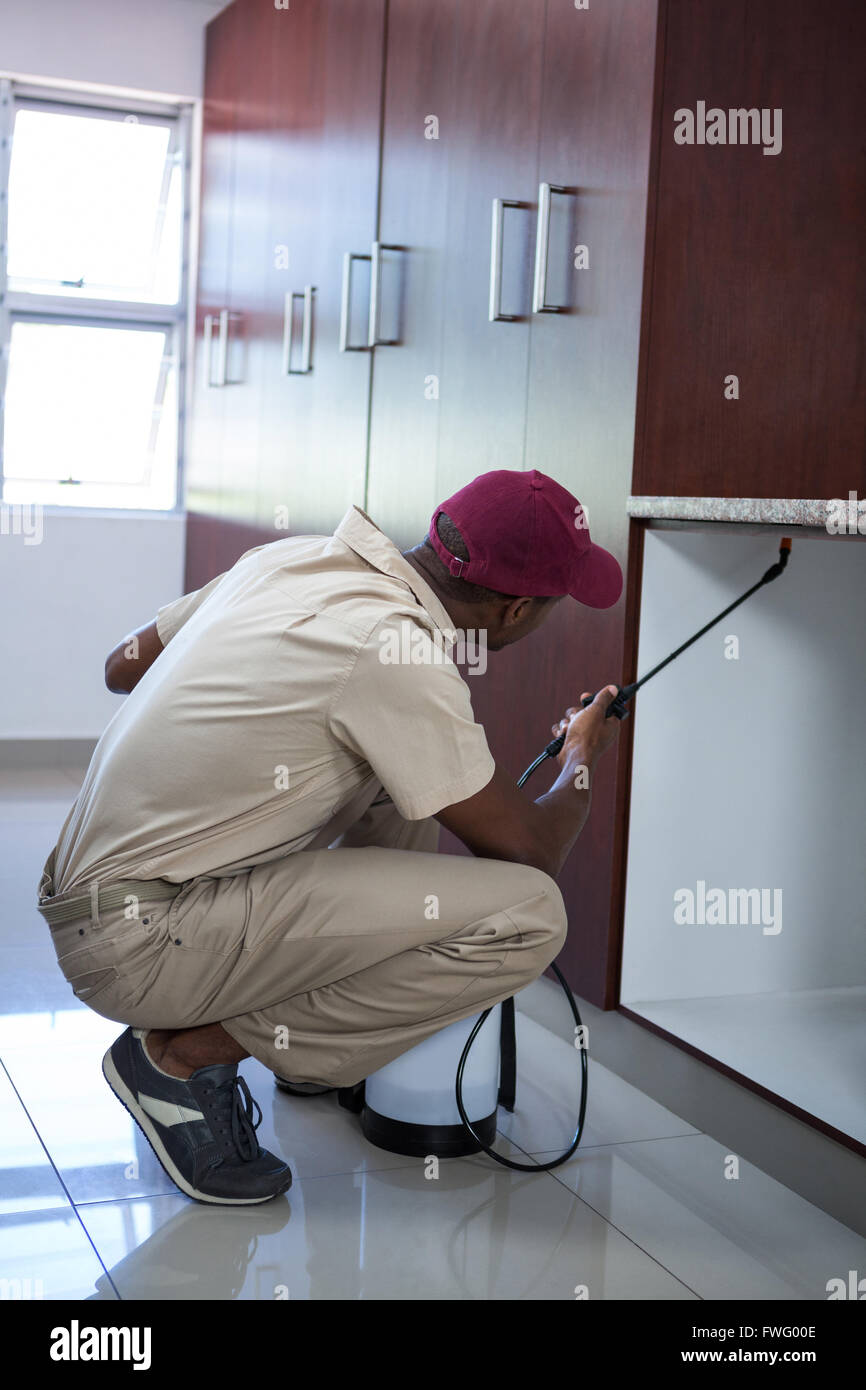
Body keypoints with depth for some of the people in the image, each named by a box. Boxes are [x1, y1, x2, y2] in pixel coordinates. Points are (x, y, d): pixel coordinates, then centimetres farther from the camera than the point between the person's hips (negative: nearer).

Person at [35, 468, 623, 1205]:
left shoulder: (292, 556, 4)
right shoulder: (396, 651, -21)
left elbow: (123, 665, 18)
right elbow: (528, 852, -12)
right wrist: (583, 763, 9)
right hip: (140, 942, -9)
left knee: (405, 777, 17)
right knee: (527, 915, -17)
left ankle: (321, 1035, 23)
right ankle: (186, 1054, -6)